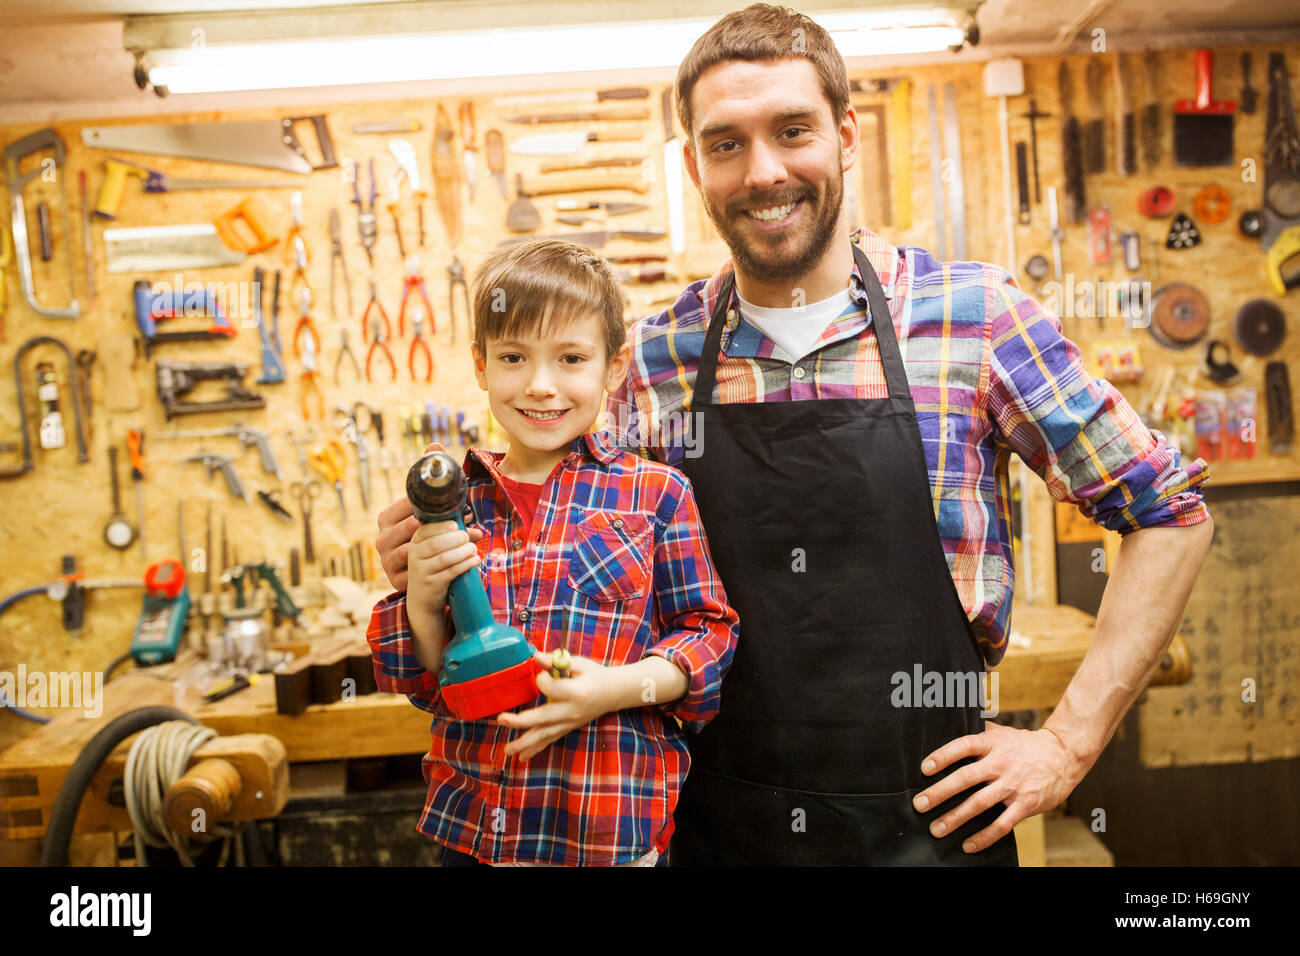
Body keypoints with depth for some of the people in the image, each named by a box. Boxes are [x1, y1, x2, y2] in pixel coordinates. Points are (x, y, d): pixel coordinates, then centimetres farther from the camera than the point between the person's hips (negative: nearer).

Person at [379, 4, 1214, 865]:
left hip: (925, 819, -1)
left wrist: (1070, 741, -7)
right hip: (713, 824, 2)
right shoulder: (654, 360, -2)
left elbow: (1170, 511, -2)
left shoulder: (976, 316, -9)